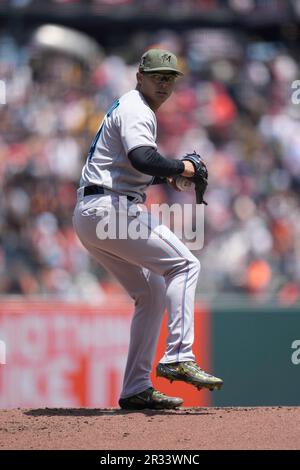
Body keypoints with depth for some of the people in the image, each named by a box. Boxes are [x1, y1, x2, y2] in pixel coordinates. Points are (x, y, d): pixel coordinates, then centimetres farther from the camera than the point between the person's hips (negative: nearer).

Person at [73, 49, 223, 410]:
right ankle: (178, 358, -21)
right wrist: (180, 168, -13)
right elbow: (142, 158, -27)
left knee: (152, 292, 14)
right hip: (111, 209, -11)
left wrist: (163, 175, 15)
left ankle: (136, 390, 10)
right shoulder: (135, 110, -8)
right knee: (184, 265, -12)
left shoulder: (129, 109, 25)